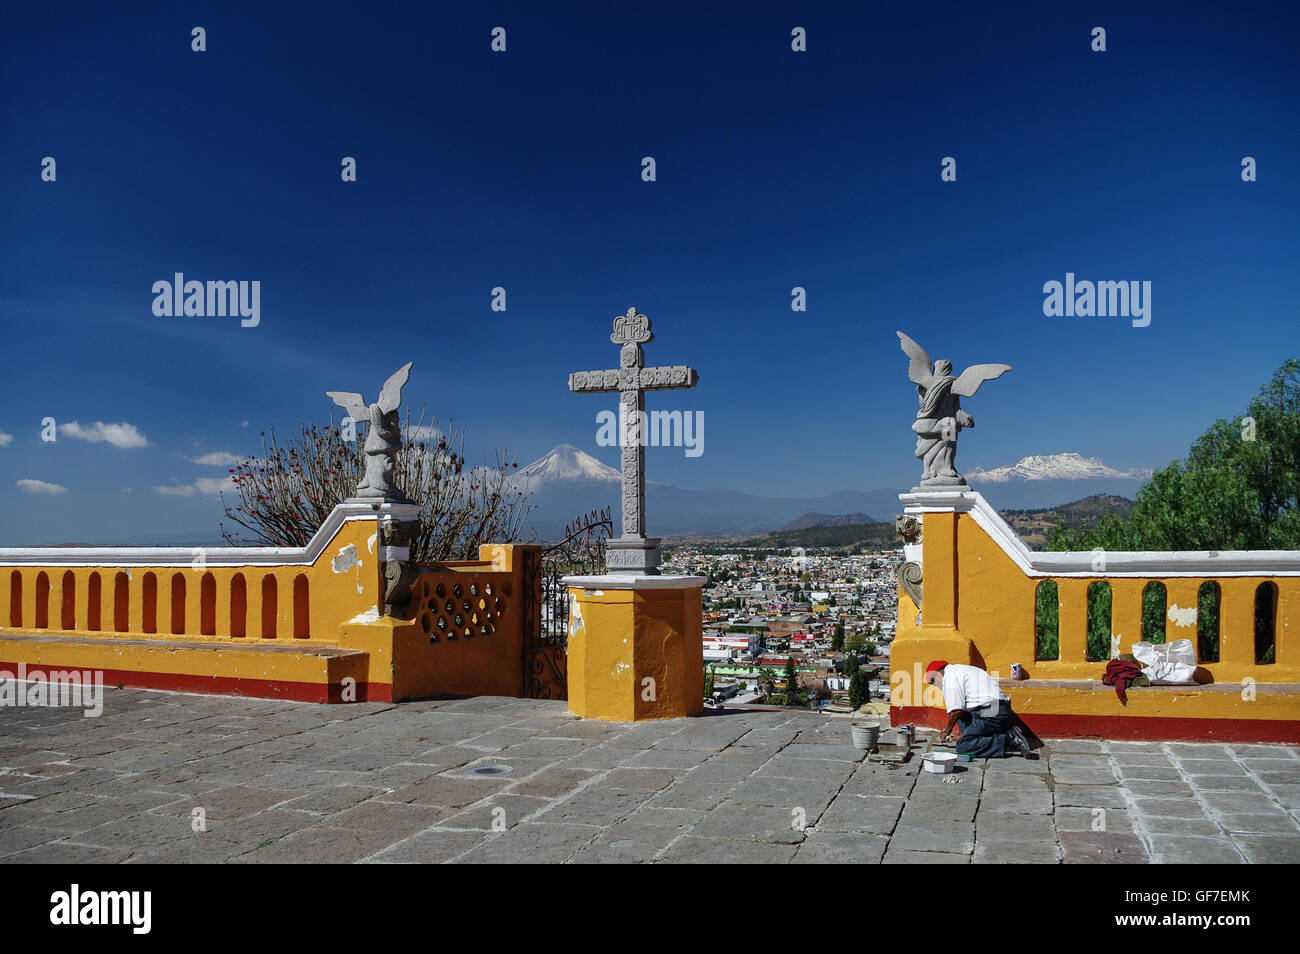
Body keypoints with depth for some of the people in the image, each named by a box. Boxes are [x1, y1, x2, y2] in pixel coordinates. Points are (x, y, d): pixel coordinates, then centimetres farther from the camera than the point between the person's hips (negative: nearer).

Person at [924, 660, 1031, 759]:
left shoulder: (949, 676, -3)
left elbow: (956, 710, -11)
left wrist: (947, 731, 4)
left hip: (991, 713, -10)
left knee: (962, 747, -10)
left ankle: (1009, 739, -17)